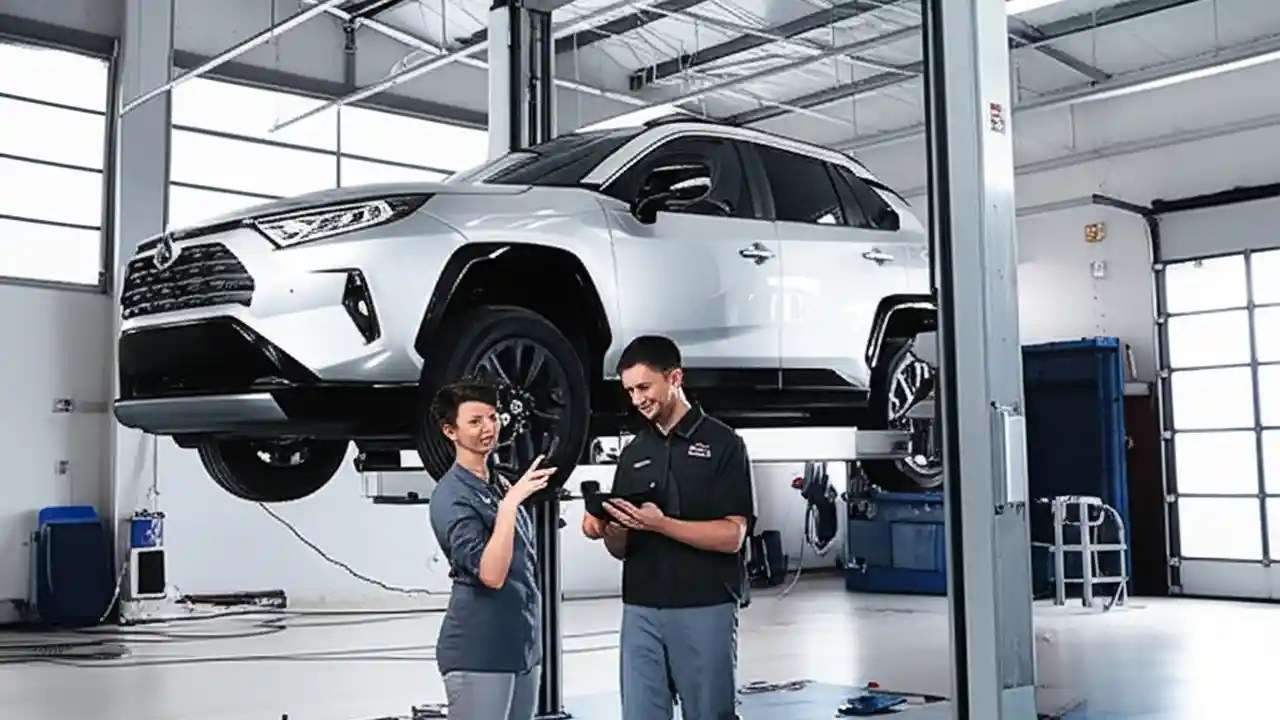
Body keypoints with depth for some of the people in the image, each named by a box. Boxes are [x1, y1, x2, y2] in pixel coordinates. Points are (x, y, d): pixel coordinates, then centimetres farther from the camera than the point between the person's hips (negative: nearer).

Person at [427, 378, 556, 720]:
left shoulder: (498, 484, 13)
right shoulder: (452, 497, -14)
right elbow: (491, 575, -25)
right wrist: (510, 502, -27)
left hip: (523, 645, 8)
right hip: (478, 653, -8)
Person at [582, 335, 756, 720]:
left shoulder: (722, 443, -2)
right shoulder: (633, 453, 14)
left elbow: (731, 536, -10)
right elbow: (622, 549, 13)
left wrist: (660, 524, -22)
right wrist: (606, 529, -9)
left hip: (704, 608, -4)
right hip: (640, 609, 5)